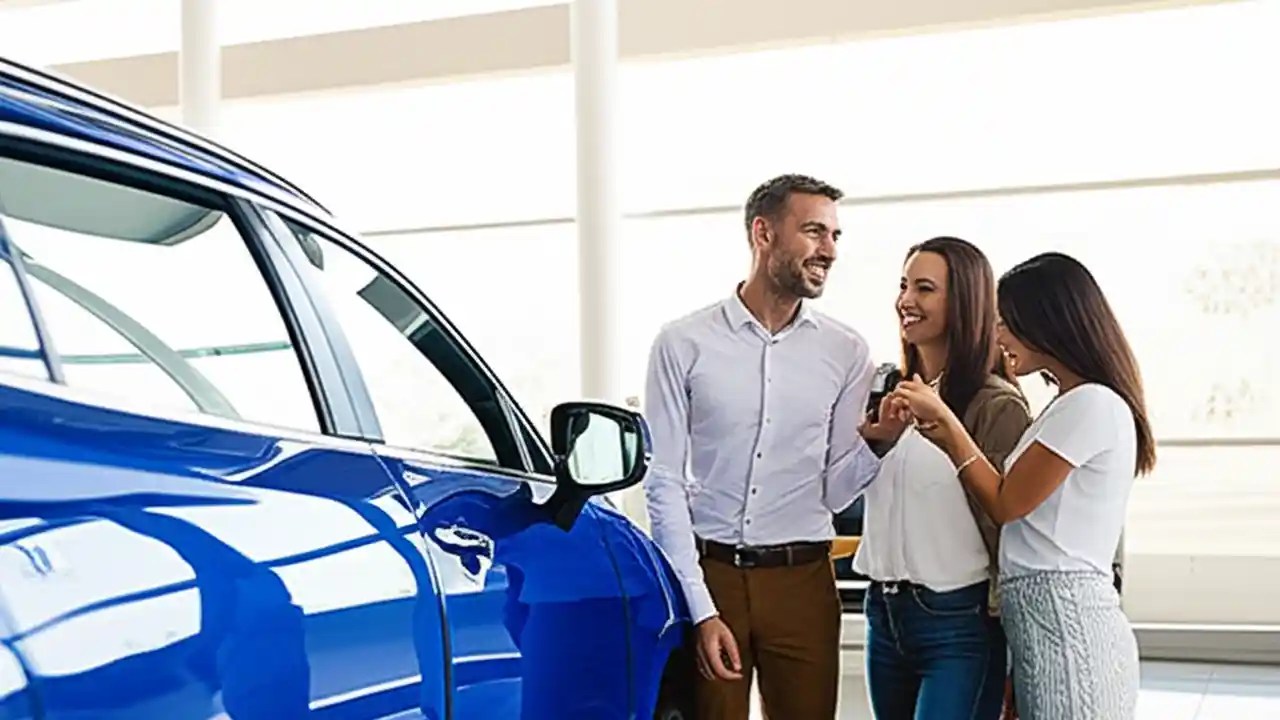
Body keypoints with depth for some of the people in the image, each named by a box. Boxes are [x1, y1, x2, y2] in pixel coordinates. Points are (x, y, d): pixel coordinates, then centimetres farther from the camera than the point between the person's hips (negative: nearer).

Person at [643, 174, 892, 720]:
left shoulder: (846, 353, 3)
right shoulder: (684, 343, -3)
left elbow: (832, 490, 4)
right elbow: (665, 485, -5)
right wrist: (701, 609, -11)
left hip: (802, 581, 2)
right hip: (707, 572, -2)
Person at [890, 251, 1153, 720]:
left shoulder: (1093, 404, -12)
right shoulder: (1071, 405, 18)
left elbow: (1006, 504, -10)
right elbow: (1014, 497, 11)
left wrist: (946, 421, -4)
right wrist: (944, 436, 5)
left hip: (1063, 615, -9)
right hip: (1044, 612, 9)